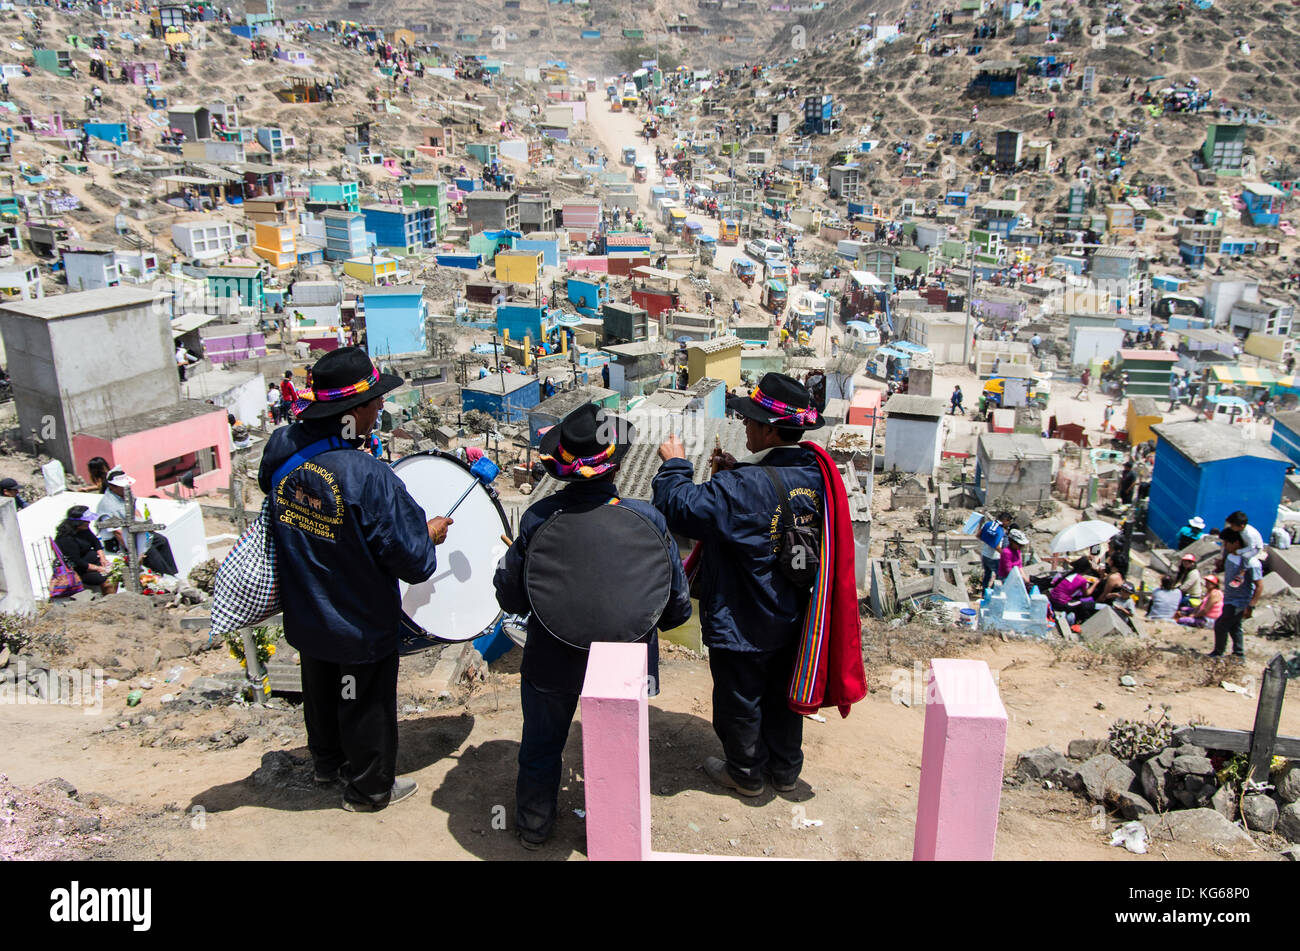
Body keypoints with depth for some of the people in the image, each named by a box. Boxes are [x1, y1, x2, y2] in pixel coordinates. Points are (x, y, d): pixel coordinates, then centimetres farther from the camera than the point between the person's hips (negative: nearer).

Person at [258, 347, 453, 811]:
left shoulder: (281, 451, -14)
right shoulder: (370, 478, -35)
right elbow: (412, 561, -27)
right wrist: (430, 534, -7)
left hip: (305, 613, 7)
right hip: (360, 625, -6)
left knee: (321, 691, 28)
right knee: (366, 704, 16)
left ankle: (328, 763, 52)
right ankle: (370, 787, 37)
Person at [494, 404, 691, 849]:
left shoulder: (539, 517, -18)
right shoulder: (645, 518, -18)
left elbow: (511, 599, -9)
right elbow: (677, 606, -11)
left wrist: (505, 565, 12)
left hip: (551, 665, 1)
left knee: (541, 747, 24)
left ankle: (533, 827, 45)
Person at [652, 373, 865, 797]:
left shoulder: (742, 488, -32)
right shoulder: (815, 473, -7)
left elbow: (681, 507, -27)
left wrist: (674, 464, -12)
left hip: (741, 623, -7)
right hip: (792, 618, 7)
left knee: (739, 699, 16)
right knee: (783, 693, 24)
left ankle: (746, 774, 36)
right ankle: (785, 769, 42)